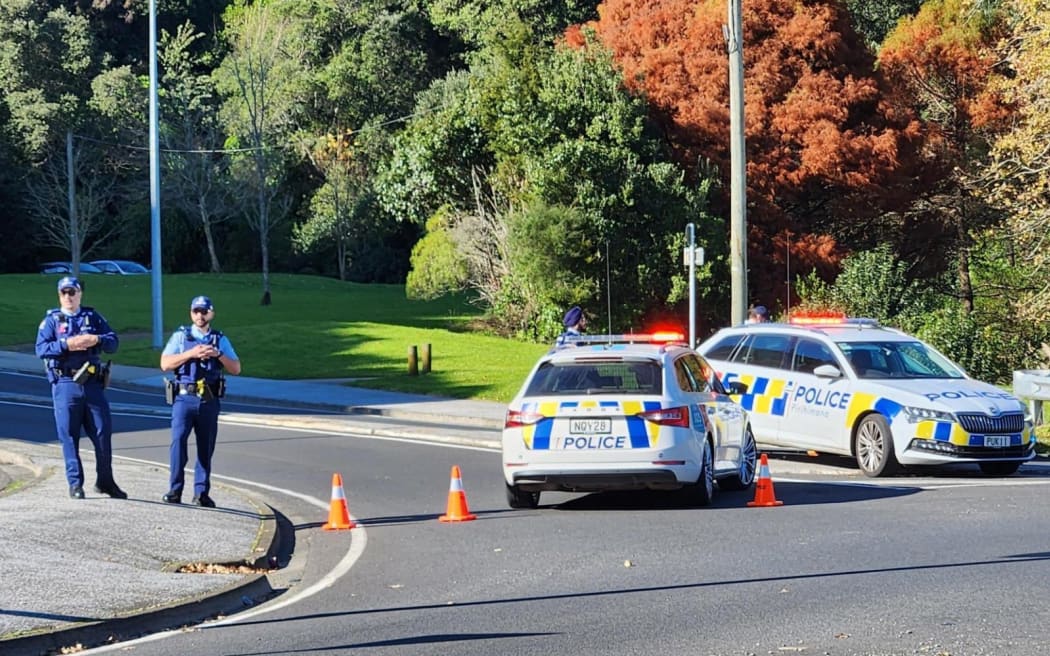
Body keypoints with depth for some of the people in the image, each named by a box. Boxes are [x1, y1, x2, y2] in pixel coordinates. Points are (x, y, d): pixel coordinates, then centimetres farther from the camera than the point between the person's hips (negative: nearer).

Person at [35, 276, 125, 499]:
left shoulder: (94, 317, 14)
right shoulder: (51, 320, 7)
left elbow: (114, 342, 8)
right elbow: (41, 349, -6)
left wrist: (97, 340, -11)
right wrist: (67, 345, -18)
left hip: (92, 383, 2)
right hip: (65, 384, -2)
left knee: (103, 432, 2)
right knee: (69, 436, -1)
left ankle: (105, 481, 14)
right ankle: (75, 484, 5)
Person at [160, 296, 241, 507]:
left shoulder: (221, 340, 14)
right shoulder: (181, 336, 8)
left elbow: (236, 369, 6)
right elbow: (165, 364, -3)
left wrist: (218, 354, -10)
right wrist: (191, 353, -13)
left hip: (209, 401, 2)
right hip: (185, 397, -2)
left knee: (206, 447, 5)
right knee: (178, 440, -15)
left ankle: (201, 493, 12)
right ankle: (175, 490, -11)